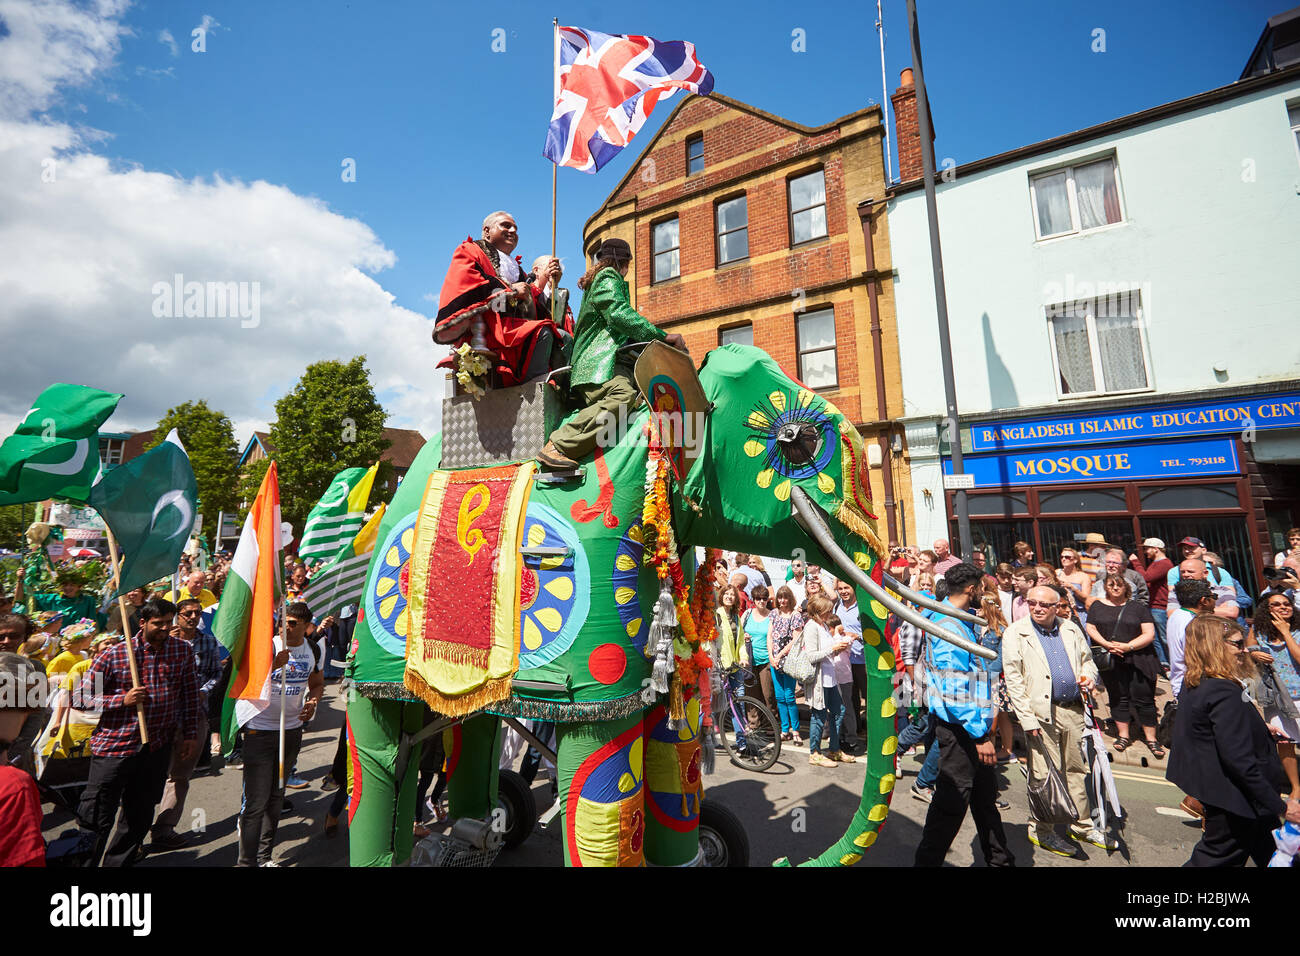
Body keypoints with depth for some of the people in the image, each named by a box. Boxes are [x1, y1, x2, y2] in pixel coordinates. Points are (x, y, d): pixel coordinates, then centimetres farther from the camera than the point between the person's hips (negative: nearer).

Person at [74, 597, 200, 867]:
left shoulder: (183, 651, 0)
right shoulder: (114, 655, -9)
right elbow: (80, 696, -4)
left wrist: (190, 734, 6)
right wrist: (122, 700, -19)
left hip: (158, 748, 3)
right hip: (114, 745, -3)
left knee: (140, 817, 15)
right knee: (97, 819, 6)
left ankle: (118, 862, 34)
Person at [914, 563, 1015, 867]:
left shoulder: (957, 621, 8)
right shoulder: (949, 626, -23)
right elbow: (954, 691, -25)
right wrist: (980, 735, -22)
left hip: (971, 725, 10)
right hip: (960, 728, -10)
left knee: (985, 796, 22)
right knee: (952, 802, 2)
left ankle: (999, 858, 37)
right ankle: (928, 860, 16)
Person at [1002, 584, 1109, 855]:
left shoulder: (1071, 629, 8)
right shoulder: (1015, 633, -8)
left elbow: (1087, 660, 22)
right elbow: (1013, 680, -10)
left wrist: (1089, 677, -2)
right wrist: (1027, 719, -15)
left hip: (1073, 710, 5)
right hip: (1041, 712, -5)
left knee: (1077, 770, 16)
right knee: (1045, 774, 2)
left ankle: (1082, 826, 33)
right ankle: (1041, 831, 17)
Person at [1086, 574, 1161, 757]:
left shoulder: (1138, 607, 5)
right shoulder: (1098, 606, 9)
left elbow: (1149, 634, -1)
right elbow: (1090, 628, 6)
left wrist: (1128, 646, -14)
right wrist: (1107, 644, -10)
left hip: (1138, 660, -1)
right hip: (1110, 661, 1)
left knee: (1144, 699, 0)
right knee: (1118, 698, 7)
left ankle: (1150, 738, 13)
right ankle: (1123, 735, 17)